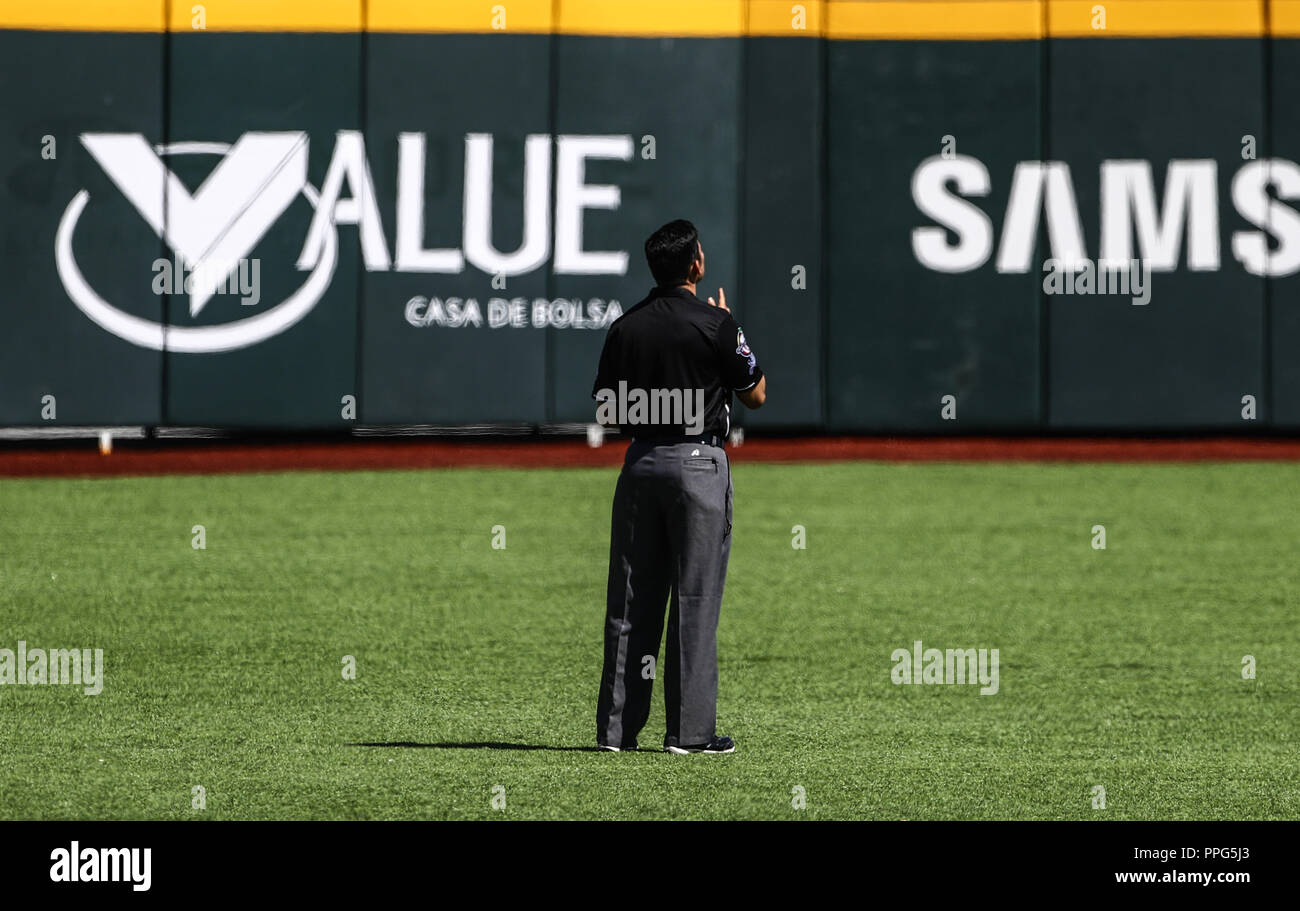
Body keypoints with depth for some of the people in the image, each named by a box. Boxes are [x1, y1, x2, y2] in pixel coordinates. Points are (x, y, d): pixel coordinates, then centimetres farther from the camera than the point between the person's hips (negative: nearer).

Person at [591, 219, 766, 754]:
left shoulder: (625, 328, 4)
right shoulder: (714, 324, -9)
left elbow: (606, 412, 7)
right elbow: (756, 394, 1)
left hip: (640, 465, 4)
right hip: (698, 463, -4)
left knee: (630, 601, 7)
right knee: (694, 599, -1)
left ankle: (617, 727, 8)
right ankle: (690, 730, -3)